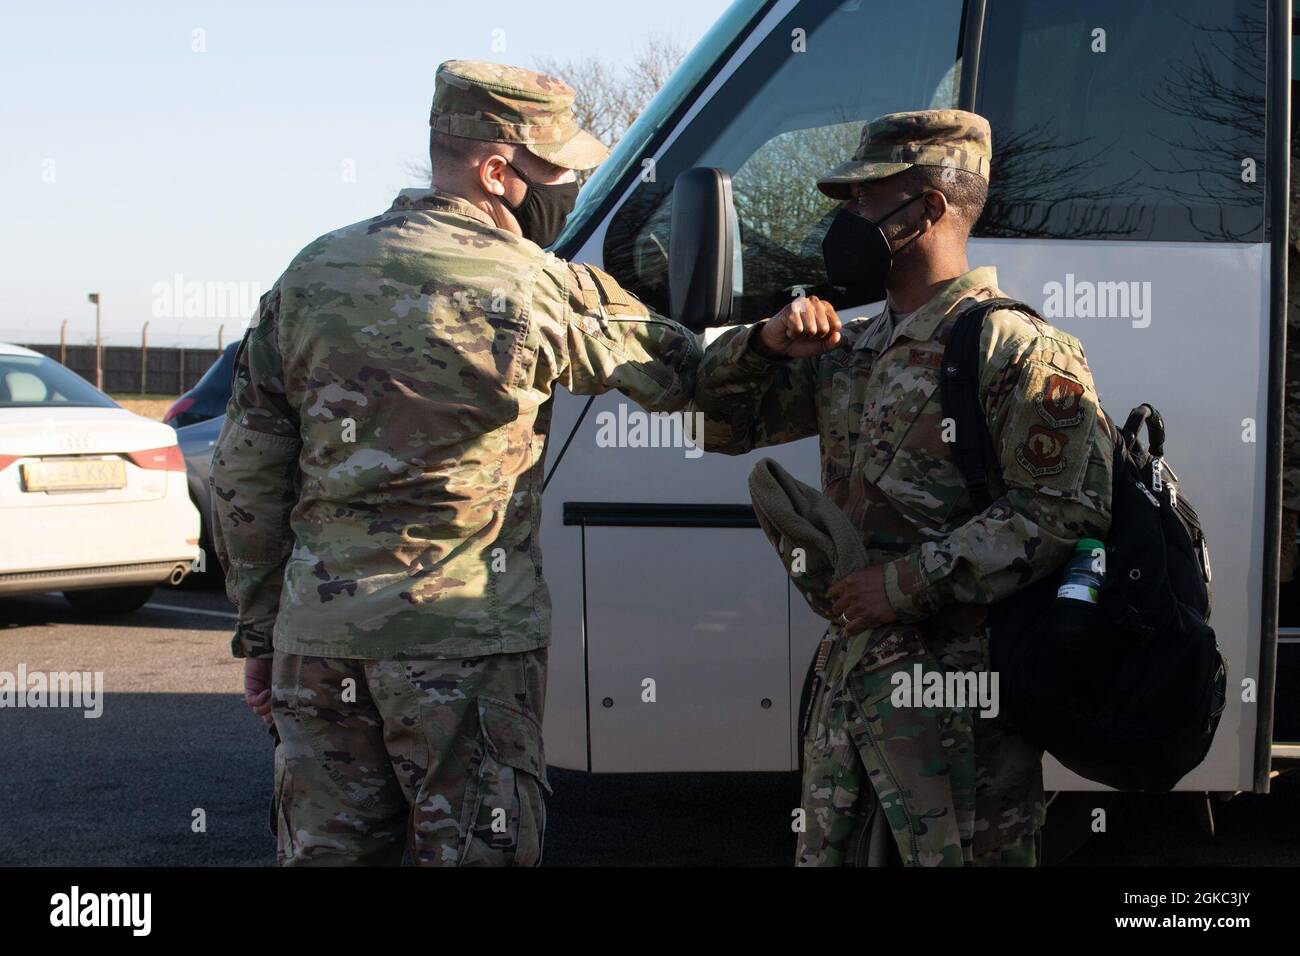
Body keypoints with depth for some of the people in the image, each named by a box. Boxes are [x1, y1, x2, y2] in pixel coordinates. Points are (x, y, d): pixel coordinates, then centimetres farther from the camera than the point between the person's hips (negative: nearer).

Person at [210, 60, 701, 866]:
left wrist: (261, 631, 16)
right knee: (473, 852, 4)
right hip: (465, 639, -5)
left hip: (316, 635, 5)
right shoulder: (532, 288, -9)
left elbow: (244, 474, 10)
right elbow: (679, 374, 1)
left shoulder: (311, 275, 8)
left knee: (327, 849, 13)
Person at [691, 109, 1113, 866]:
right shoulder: (853, 349, 15)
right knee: (826, 853, 16)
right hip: (850, 669, 8)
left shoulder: (1019, 351, -12)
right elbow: (725, 423, 19)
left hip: (959, 690, -8)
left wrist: (908, 583, -20)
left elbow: (1064, 510, -21)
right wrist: (766, 345, -2)